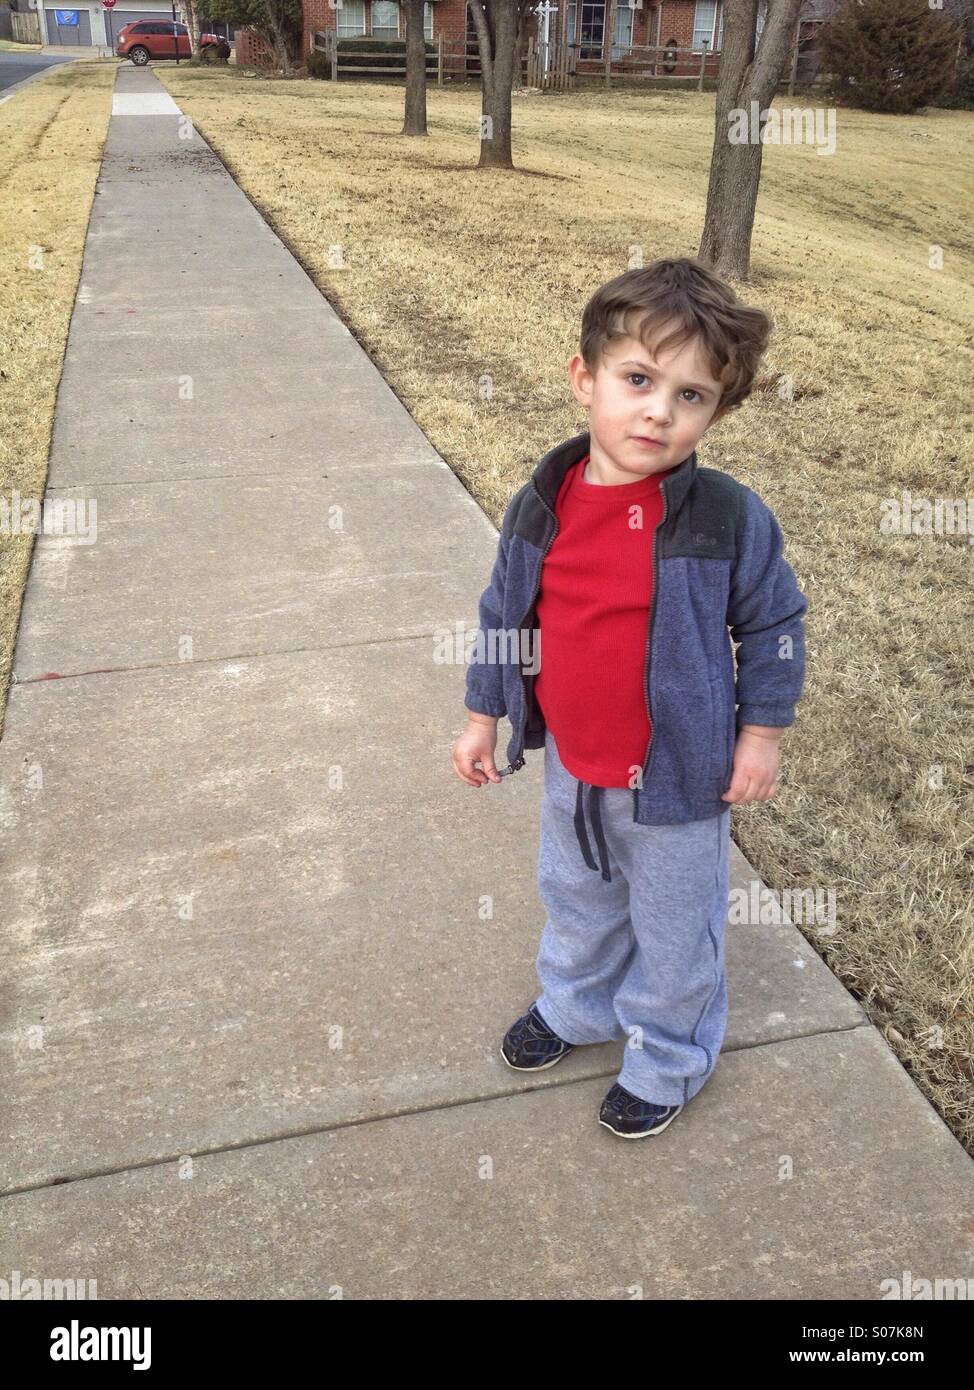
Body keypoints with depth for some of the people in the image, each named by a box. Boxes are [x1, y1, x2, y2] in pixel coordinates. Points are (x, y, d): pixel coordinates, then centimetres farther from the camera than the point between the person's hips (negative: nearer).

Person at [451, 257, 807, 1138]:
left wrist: (760, 736, -6)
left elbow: (773, 626, -7)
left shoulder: (730, 519, -20)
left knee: (675, 932, 17)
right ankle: (576, 1005, 57)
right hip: (570, 770, 4)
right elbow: (503, 617, 2)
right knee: (575, 900, 28)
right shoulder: (540, 509, -10)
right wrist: (483, 716, 7)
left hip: (678, 778, -4)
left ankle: (669, 1057, 44)